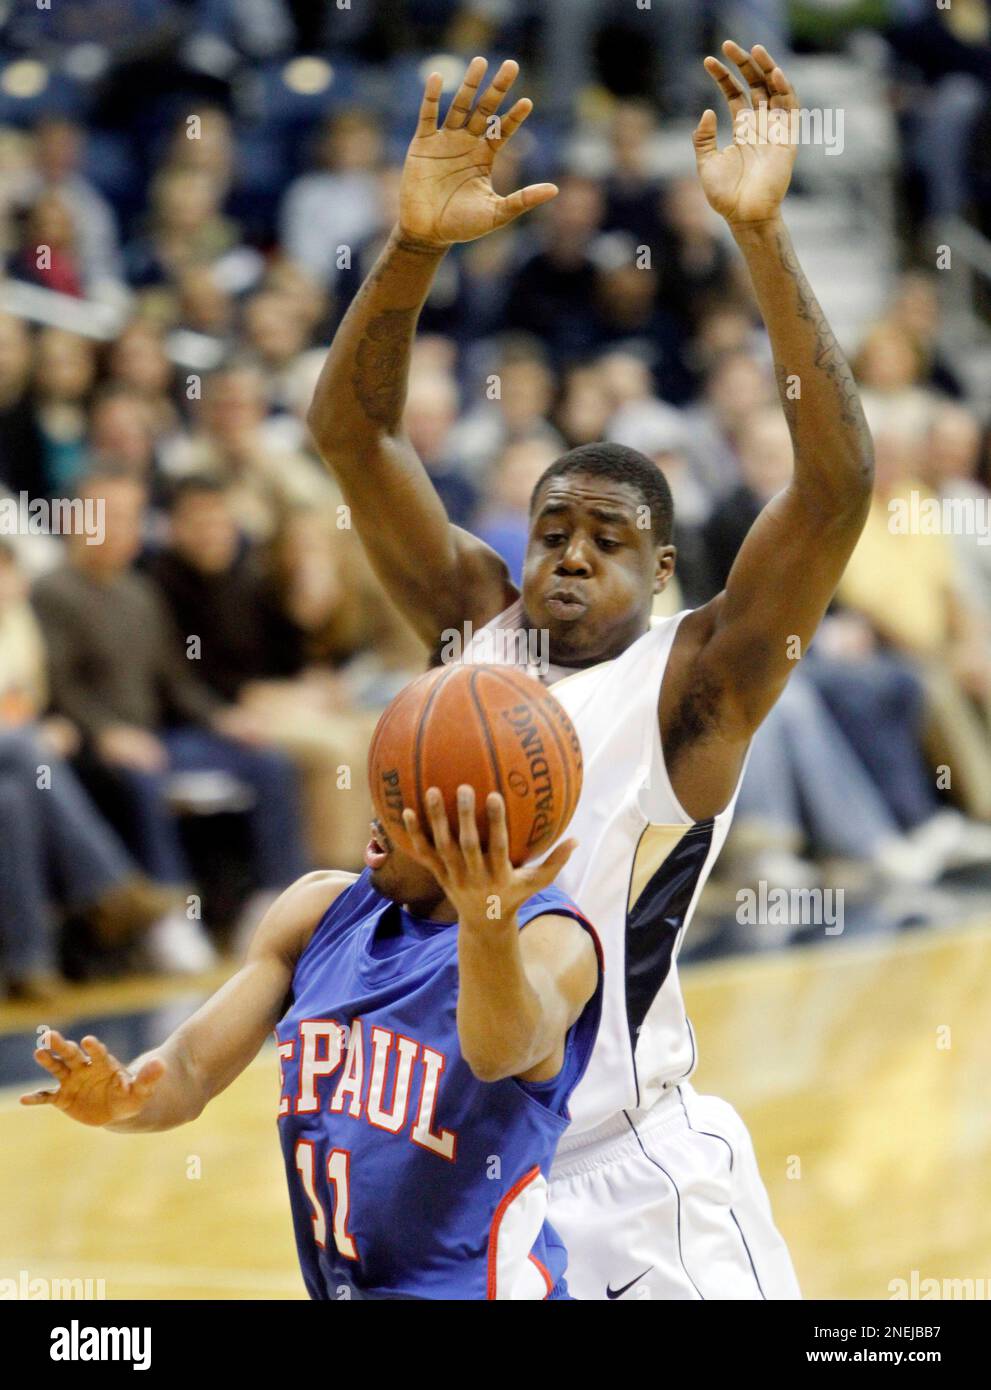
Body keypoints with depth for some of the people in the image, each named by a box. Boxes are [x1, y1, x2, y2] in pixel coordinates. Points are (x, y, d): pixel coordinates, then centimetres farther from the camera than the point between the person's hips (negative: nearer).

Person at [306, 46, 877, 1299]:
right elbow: (349, 433, 2)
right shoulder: (477, 626, 7)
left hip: (633, 1182, -5)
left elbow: (838, 482, -19)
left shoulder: (691, 681, -6)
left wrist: (761, 233, -26)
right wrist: (415, 245, -15)